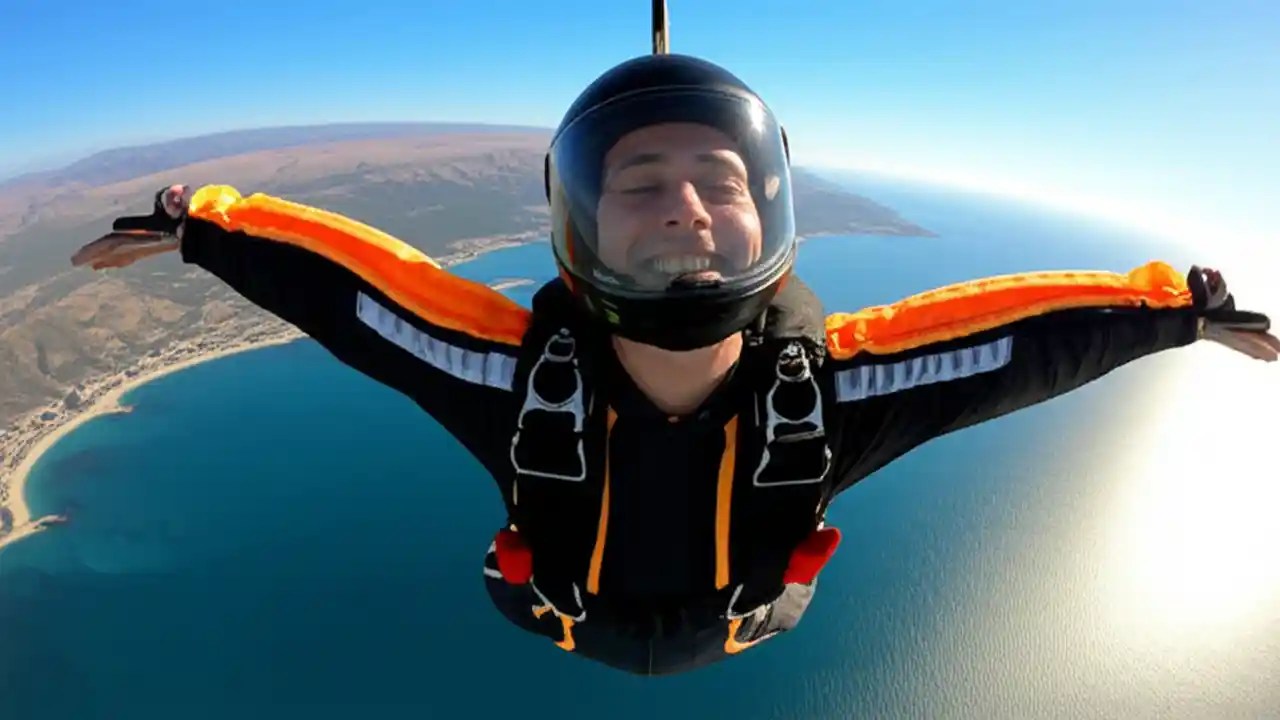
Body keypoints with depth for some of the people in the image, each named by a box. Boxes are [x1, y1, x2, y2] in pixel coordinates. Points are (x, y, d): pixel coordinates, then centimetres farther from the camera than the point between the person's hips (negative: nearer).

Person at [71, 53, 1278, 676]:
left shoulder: (823, 378, -42)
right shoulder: (518, 367, -44)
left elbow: (1032, 327, -30)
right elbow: (333, 274, -33)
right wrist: (194, 221, -25)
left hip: (747, 618, 1)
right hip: (569, 620, 0)